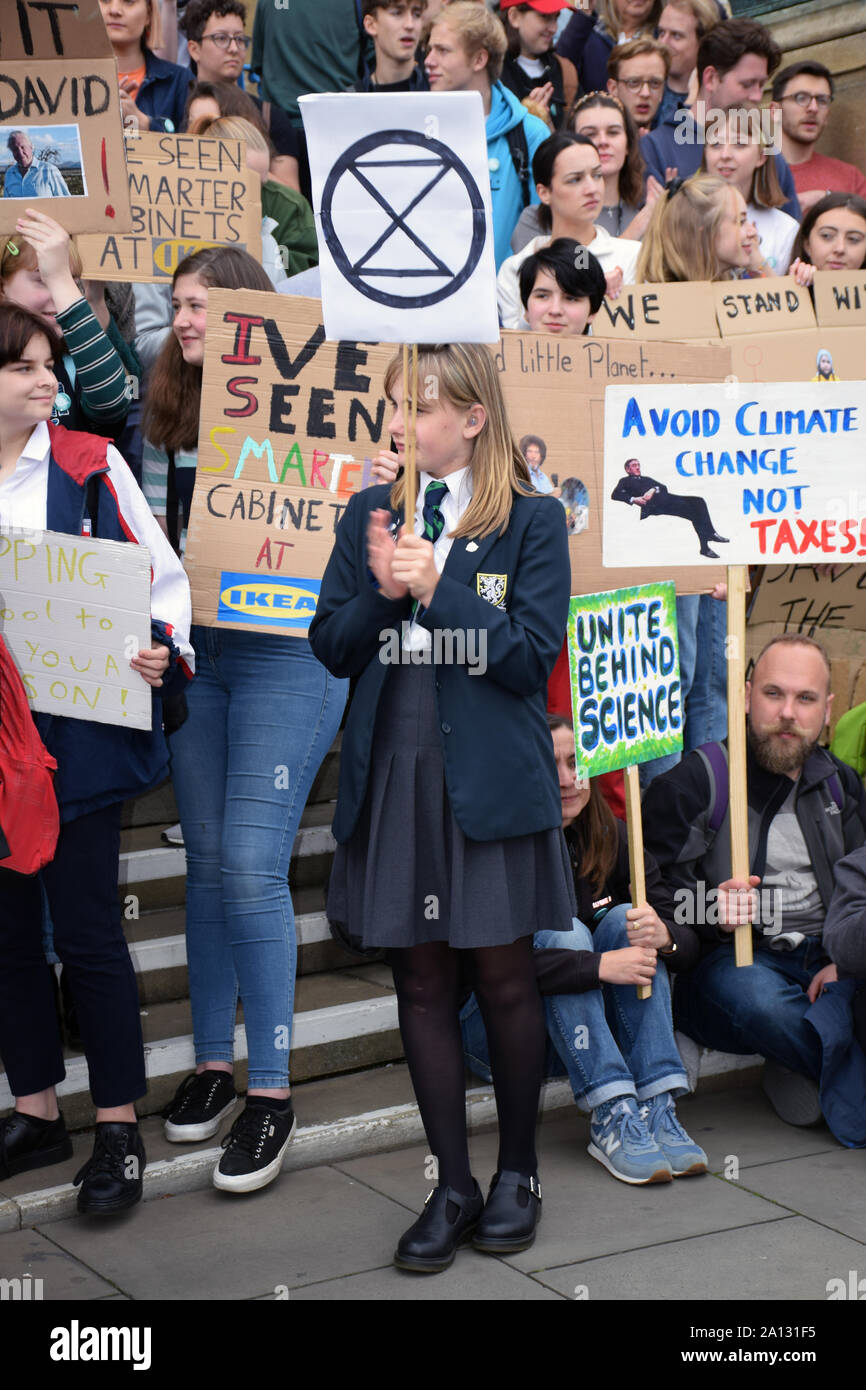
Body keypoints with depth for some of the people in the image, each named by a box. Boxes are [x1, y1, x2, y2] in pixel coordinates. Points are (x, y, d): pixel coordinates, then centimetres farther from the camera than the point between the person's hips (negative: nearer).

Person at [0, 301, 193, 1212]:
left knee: (86, 931, 1)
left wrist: (163, 652, -15)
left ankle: (119, 1128, 14)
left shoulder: (90, 465, -1)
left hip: (77, 734, -2)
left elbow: (161, 575, 1)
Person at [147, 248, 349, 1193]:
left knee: (252, 867, -8)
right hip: (193, 653, 6)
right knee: (208, 861, 12)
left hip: (285, 655, -6)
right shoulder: (173, 411, 11)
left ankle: (270, 1090, 2)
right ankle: (212, 1062, 24)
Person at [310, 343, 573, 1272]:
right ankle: (452, 1185, 18)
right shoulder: (369, 514, 10)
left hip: (490, 775, -3)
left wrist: (436, 589, -16)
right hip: (391, 770, 4)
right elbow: (330, 647, 7)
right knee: (420, 978, 7)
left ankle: (516, 1172, 24)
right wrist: (381, 593, -11)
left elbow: (531, 656, -9)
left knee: (501, 977, 6)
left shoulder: (532, 520, -2)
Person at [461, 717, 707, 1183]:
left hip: (589, 1031, 5)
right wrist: (598, 966, -37)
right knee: (563, 933, -27)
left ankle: (655, 1107, -28)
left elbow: (689, 943, -4)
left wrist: (664, 936, -29)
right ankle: (611, 1119, -35)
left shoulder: (610, 839, -3)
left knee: (626, 921, -18)